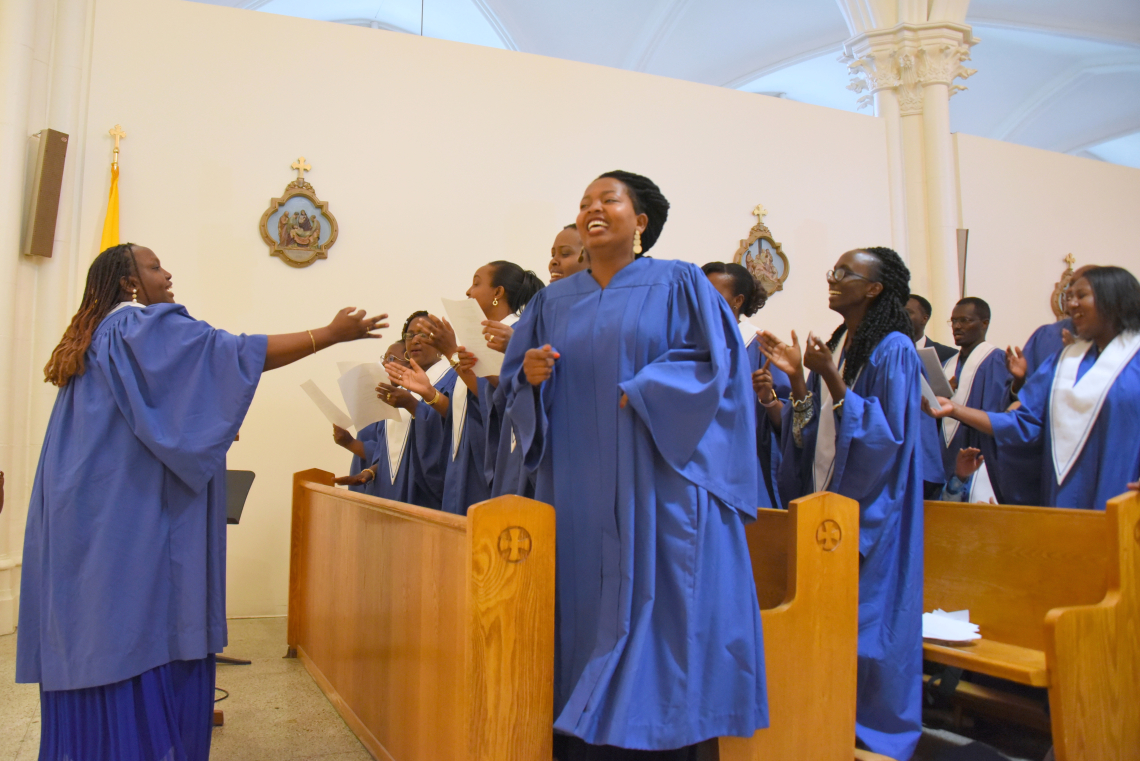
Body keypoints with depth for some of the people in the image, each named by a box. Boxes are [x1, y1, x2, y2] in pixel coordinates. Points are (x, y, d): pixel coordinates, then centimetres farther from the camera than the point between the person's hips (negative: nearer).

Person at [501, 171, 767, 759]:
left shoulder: (679, 284, 4)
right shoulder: (553, 301, 15)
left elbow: (715, 360, -5)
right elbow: (515, 385, 14)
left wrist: (637, 393, -14)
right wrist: (531, 375, -8)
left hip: (658, 483, -3)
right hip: (579, 489, 4)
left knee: (657, 601, -3)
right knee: (585, 610, 4)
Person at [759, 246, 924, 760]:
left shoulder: (894, 349, -11)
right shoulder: (833, 346, 11)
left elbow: (887, 433, -18)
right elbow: (809, 433, 9)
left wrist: (832, 381, -23)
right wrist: (796, 378, -5)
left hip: (869, 507, -7)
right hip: (825, 498, 7)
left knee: (862, 616, 2)